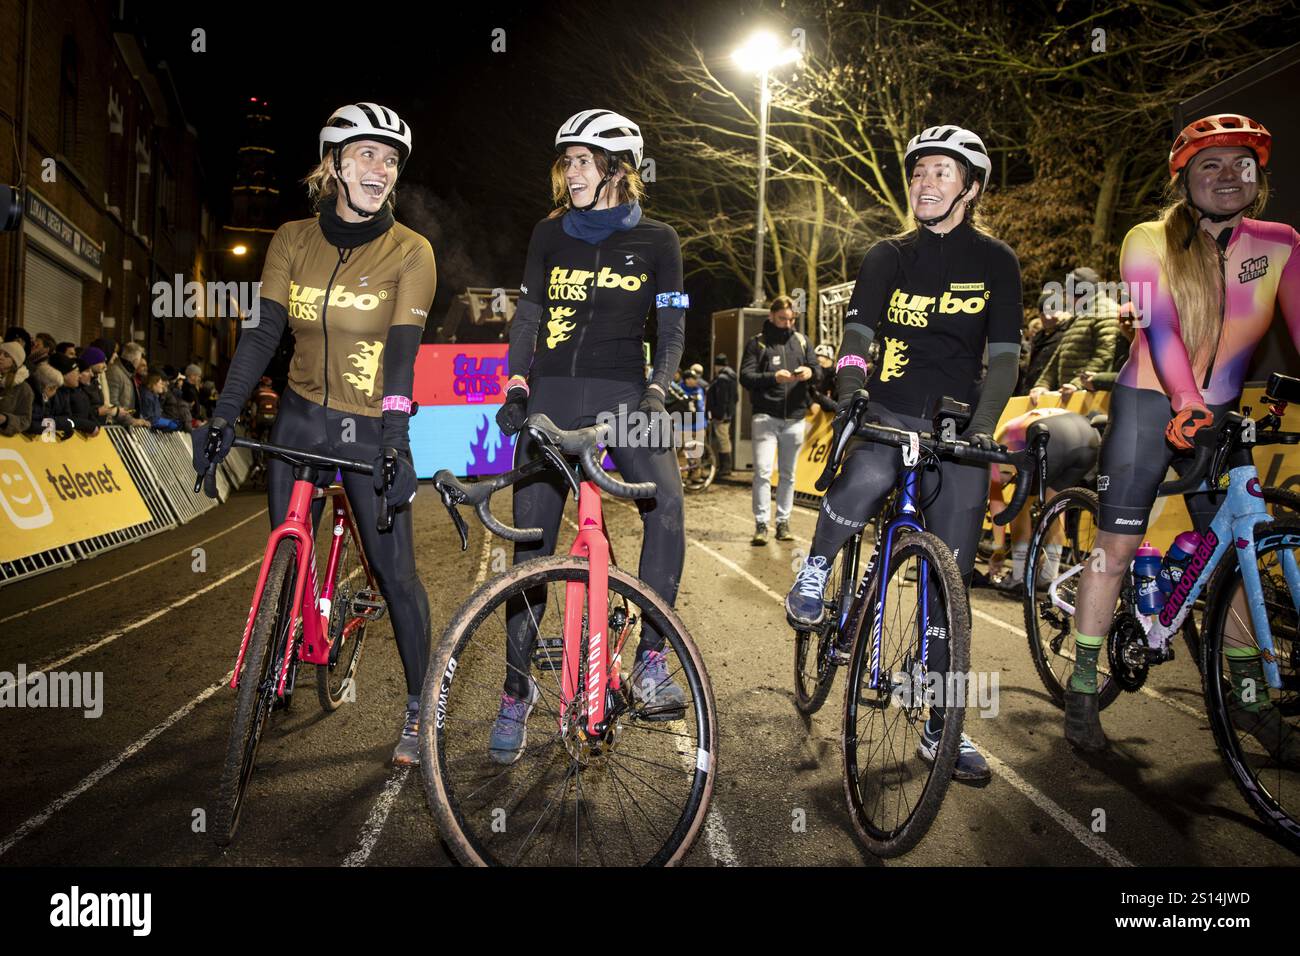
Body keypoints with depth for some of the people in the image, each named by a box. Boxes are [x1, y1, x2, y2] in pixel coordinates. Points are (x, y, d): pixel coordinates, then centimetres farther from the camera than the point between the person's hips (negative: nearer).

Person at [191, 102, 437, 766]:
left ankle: (417, 708, 12)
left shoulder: (410, 251, -8)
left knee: (394, 570, -3)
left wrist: (395, 437, -28)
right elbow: (264, 330, -6)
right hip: (301, 419, 3)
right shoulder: (293, 239, 2)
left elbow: (402, 348, -17)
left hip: (369, 429, -3)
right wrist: (224, 412, -17)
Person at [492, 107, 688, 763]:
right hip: (552, 396, 2)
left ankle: (650, 658, -15)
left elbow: (672, 329, 3)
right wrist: (516, 388, -3)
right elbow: (526, 318, 11)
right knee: (531, 543, 0)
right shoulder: (550, 234, 11)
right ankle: (517, 690, 13)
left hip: (623, 393, -2)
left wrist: (656, 390, -13)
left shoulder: (655, 240, 5)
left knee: (665, 504, -29)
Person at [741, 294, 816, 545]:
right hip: (766, 416, -4)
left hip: (794, 418, 4)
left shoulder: (801, 341, 15)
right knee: (763, 472, -13)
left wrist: (810, 372, -9)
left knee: (787, 475, 10)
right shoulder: (757, 343, 4)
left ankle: (783, 523, 18)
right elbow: (745, 377, -5)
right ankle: (761, 525, -8)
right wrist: (773, 377, -20)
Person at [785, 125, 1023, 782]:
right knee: (866, 479, -38)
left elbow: (1003, 355, 0)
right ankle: (815, 569, -6)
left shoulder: (995, 262, 6)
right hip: (889, 413, 0)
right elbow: (858, 333, 2)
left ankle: (942, 727, 12)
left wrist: (982, 428, -16)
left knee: (950, 581, 0)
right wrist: (849, 391, -20)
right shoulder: (888, 256, 10)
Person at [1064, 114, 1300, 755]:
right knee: (1117, 547, -3)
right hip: (1149, 405, -3)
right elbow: (1160, 329, -21)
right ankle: (1082, 689, 7)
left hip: (1220, 413, 3)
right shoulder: (1149, 242, -8)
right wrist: (1186, 405, -35)